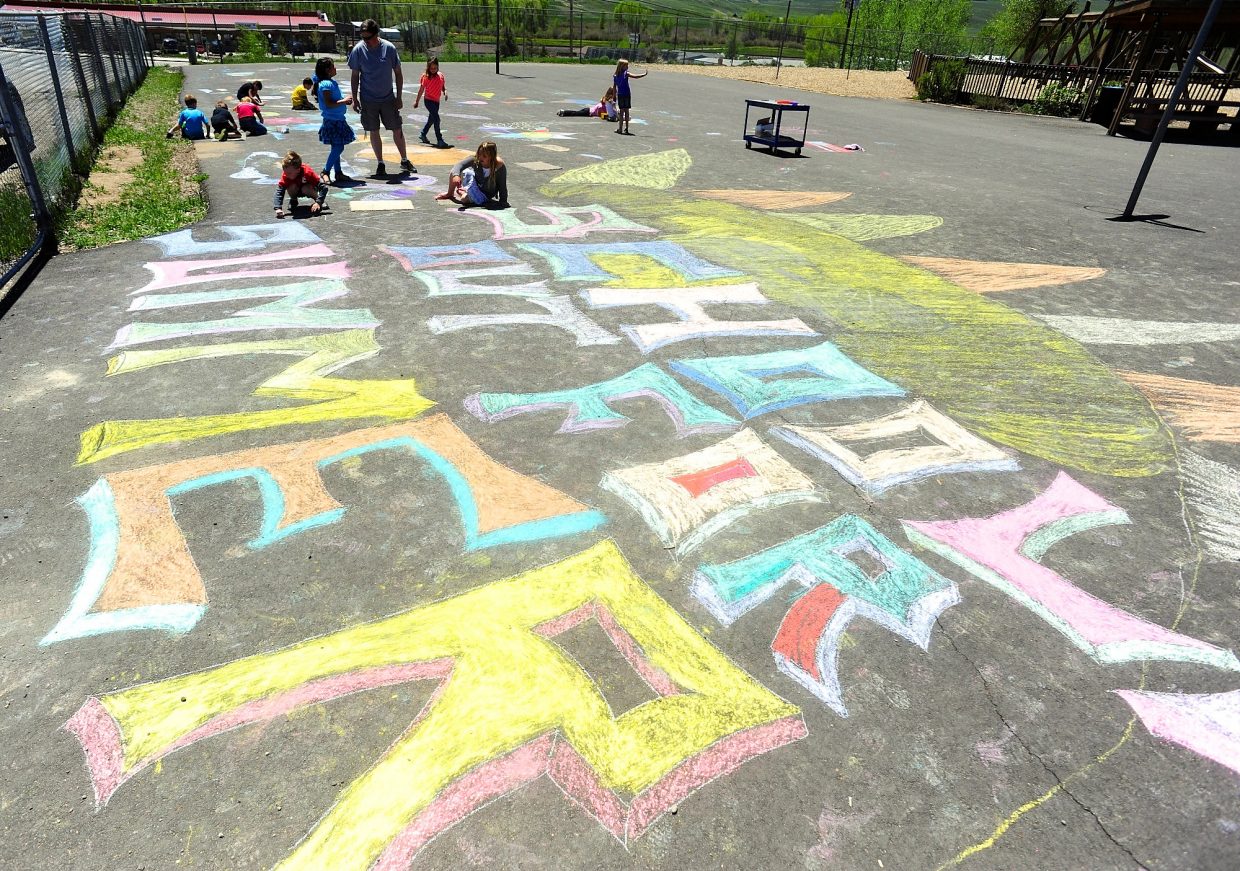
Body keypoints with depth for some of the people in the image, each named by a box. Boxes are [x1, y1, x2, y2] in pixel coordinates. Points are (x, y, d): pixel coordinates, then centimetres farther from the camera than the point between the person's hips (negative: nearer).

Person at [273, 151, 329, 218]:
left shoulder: (307, 172, -36)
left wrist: (318, 203, -47)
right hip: (296, 191, 2)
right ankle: (293, 201, 1)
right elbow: (279, 190, -35)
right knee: (291, 187, -30)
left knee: (305, 189, -35)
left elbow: (324, 187, -37)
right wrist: (278, 208, -50)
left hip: (308, 189, -2)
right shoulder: (286, 175, -30)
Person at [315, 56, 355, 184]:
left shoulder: (332, 82, 13)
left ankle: (338, 173, 20)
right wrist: (344, 101, -18)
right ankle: (325, 171, -1)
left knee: (337, 147, 13)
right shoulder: (326, 84, -17)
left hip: (338, 120, 10)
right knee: (338, 147, -9)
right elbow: (328, 104, -24)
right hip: (332, 121, -10)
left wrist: (345, 101, 7)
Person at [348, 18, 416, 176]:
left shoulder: (389, 48, -9)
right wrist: (355, 98, -2)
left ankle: (404, 161, 20)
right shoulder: (358, 50, -8)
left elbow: (398, 73, 0)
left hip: (388, 98, 0)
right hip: (368, 99, 0)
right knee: (374, 132, 5)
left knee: (397, 129, 4)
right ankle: (380, 164, 16)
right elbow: (355, 76, 0)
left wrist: (399, 97, -1)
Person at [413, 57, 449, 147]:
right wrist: (416, 101, 2)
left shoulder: (441, 75, 4)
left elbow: (443, 87, 14)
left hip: (436, 101, 6)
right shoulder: (426, 76, -7)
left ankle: (423, 135, 38)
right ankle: (439, 140, -15)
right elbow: (421, 90, -2)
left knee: (431, 119, 19)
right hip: (429, 100, -6)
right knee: (436, 119, -16)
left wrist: (445, 91, -10)